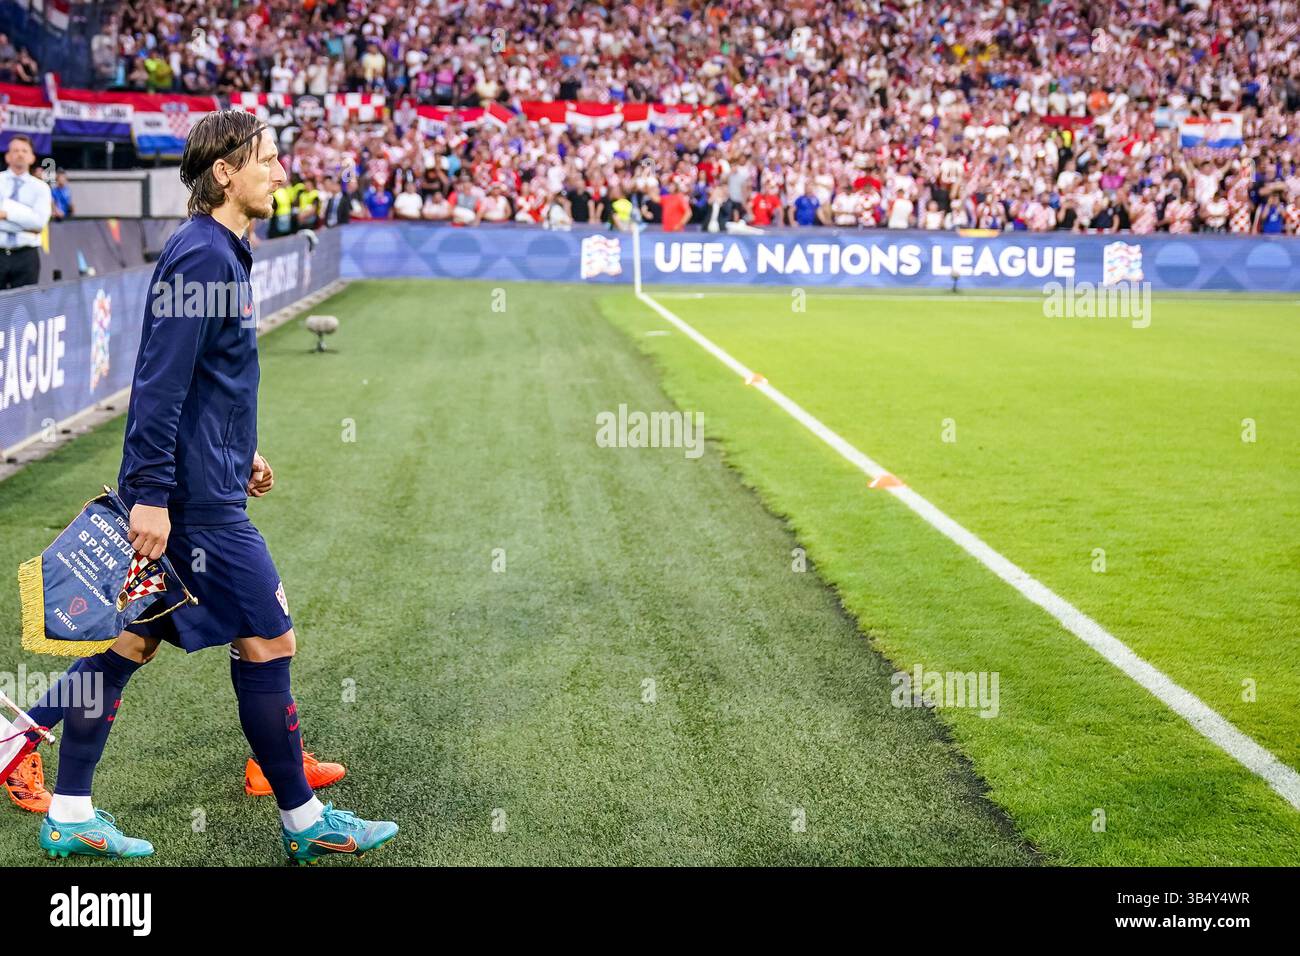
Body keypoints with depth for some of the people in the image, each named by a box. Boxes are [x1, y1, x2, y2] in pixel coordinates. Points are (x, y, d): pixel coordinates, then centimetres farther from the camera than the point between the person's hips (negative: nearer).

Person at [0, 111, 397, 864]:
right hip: (197, 495, -10)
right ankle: (304, 821, 12)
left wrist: (238, 452, 26)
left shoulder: (223, 253, 14)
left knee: (133, 640, 12)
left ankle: (70, 815, 21)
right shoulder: (201, 256, -17)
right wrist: (153, 493, -23)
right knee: (268, 640, -1)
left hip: (191, 485, 10)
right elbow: (159, 381, -21)